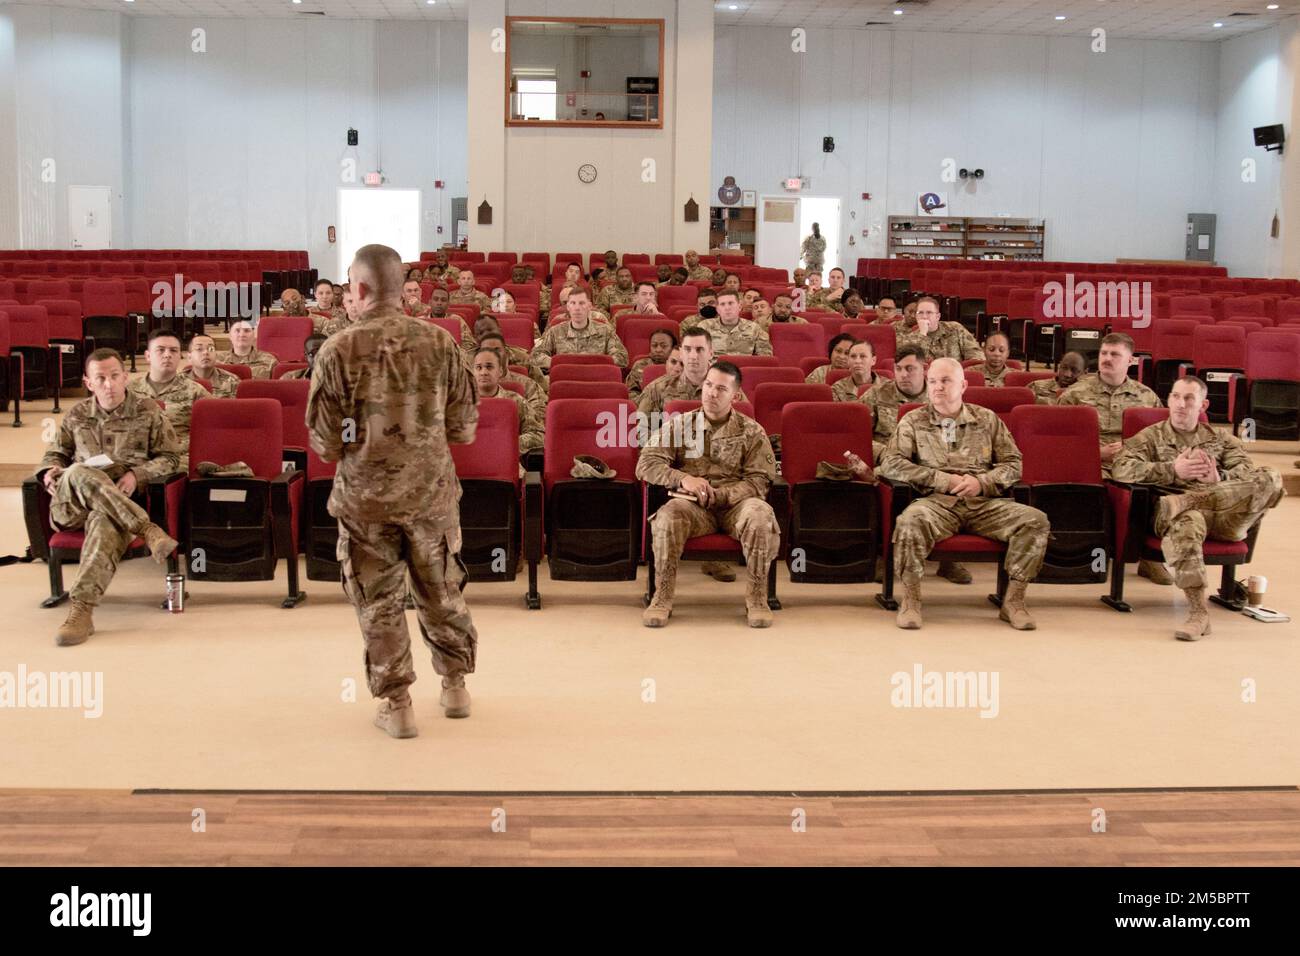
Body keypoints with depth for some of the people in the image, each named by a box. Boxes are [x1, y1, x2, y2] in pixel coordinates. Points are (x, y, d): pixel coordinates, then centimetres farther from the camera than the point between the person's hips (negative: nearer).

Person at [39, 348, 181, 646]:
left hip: (123, 502, -2)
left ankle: (82, 611, -48)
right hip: (70, 506, 2)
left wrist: (137, 475, -8)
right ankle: (147, 530, -36)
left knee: (105, 521, -41)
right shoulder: (76, 415, 18)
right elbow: (55, 453, 30)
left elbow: (170, 457, 11)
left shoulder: (148, 411, 11)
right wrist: (50, 470, 5)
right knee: (80, 473, -36)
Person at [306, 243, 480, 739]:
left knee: (378, 600, 12)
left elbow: (325, 443, -10)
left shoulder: (339, 350, -13)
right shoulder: (440, 343, -7)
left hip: (366, 496, -2)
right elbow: (464, 429, -1)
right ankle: (455, 686, 32)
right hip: (431, 491, 2)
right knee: (440, 591, 19)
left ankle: (396, 704, 17)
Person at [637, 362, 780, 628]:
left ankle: (757, 597, -21)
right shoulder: (678, 425, 9)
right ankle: (662, 597, -22)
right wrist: (683, 479, -17)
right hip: (694, 506, 0)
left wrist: (719, 494, -17)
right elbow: (645, 464, 1)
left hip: (735, 504, 0)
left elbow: (759, 481, -1)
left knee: (760, 514, -34)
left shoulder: (752, 431, 7)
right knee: (669, 515, -34)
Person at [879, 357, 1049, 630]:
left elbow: (1013, 464, 15)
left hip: (984, 503, 2)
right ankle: (910, 599, -20)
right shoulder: (914, 421, 12)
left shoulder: (987, 419, 18)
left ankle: (1013, 600, -12)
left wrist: (982, 482, -6)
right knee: (910, 521, -38)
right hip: (937, 502, -2)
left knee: (1035, 520, -24)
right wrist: (942, 480, -7)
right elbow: (890, 463, 0)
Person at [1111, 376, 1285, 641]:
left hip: (1226, 517, 3)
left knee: (1270, 477, -22)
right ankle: (1198, 612, -43)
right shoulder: (1151, 437, 17)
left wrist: (1221, 478, -16)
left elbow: (1248, 470, 8)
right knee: (1187, 520, -42)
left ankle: (1186, 500, -30)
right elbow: (1120, 468, -2)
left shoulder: (1220, 439, 26)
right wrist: (1172, 470, -11)